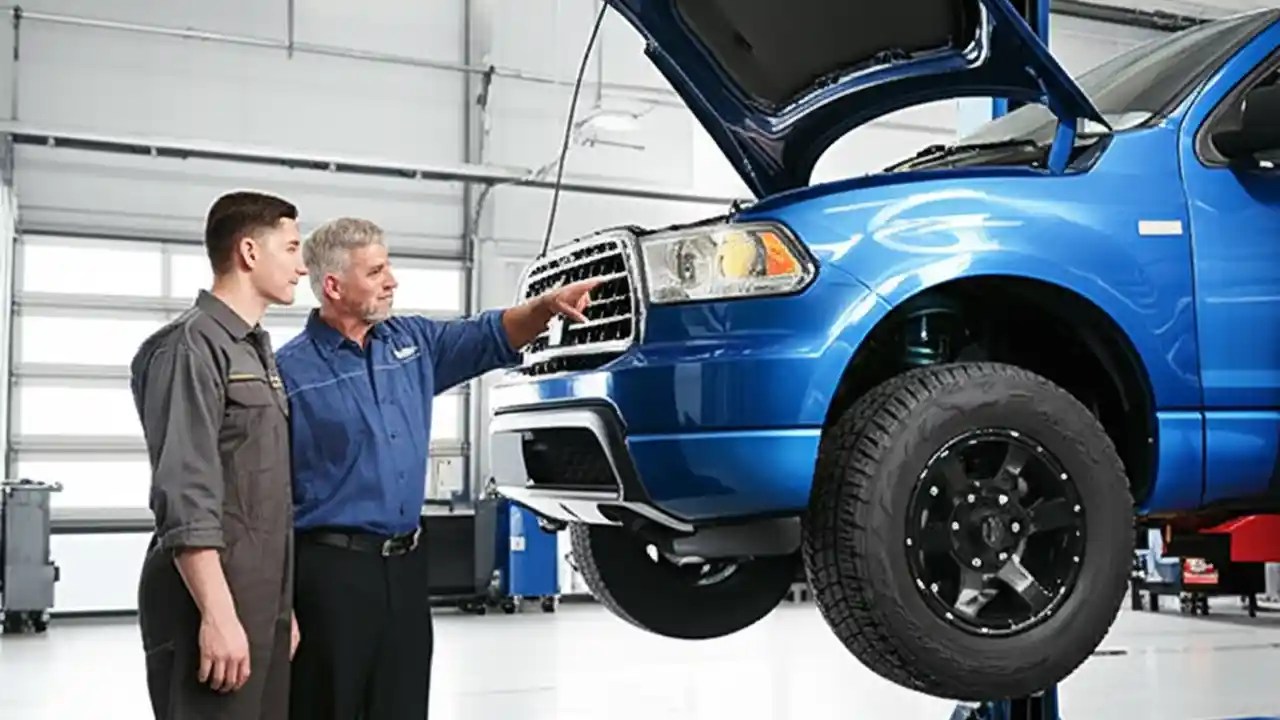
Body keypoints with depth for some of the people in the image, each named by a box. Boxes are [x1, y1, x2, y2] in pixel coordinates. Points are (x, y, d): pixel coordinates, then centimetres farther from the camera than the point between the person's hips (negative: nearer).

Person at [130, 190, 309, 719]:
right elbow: (185, 498, -19)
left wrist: (283, 605, 18)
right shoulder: (192, 345, -11)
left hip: (262, 602, 9)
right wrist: (217, 613, -22)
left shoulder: (257, 351, 17)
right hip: (214, 603, -8)